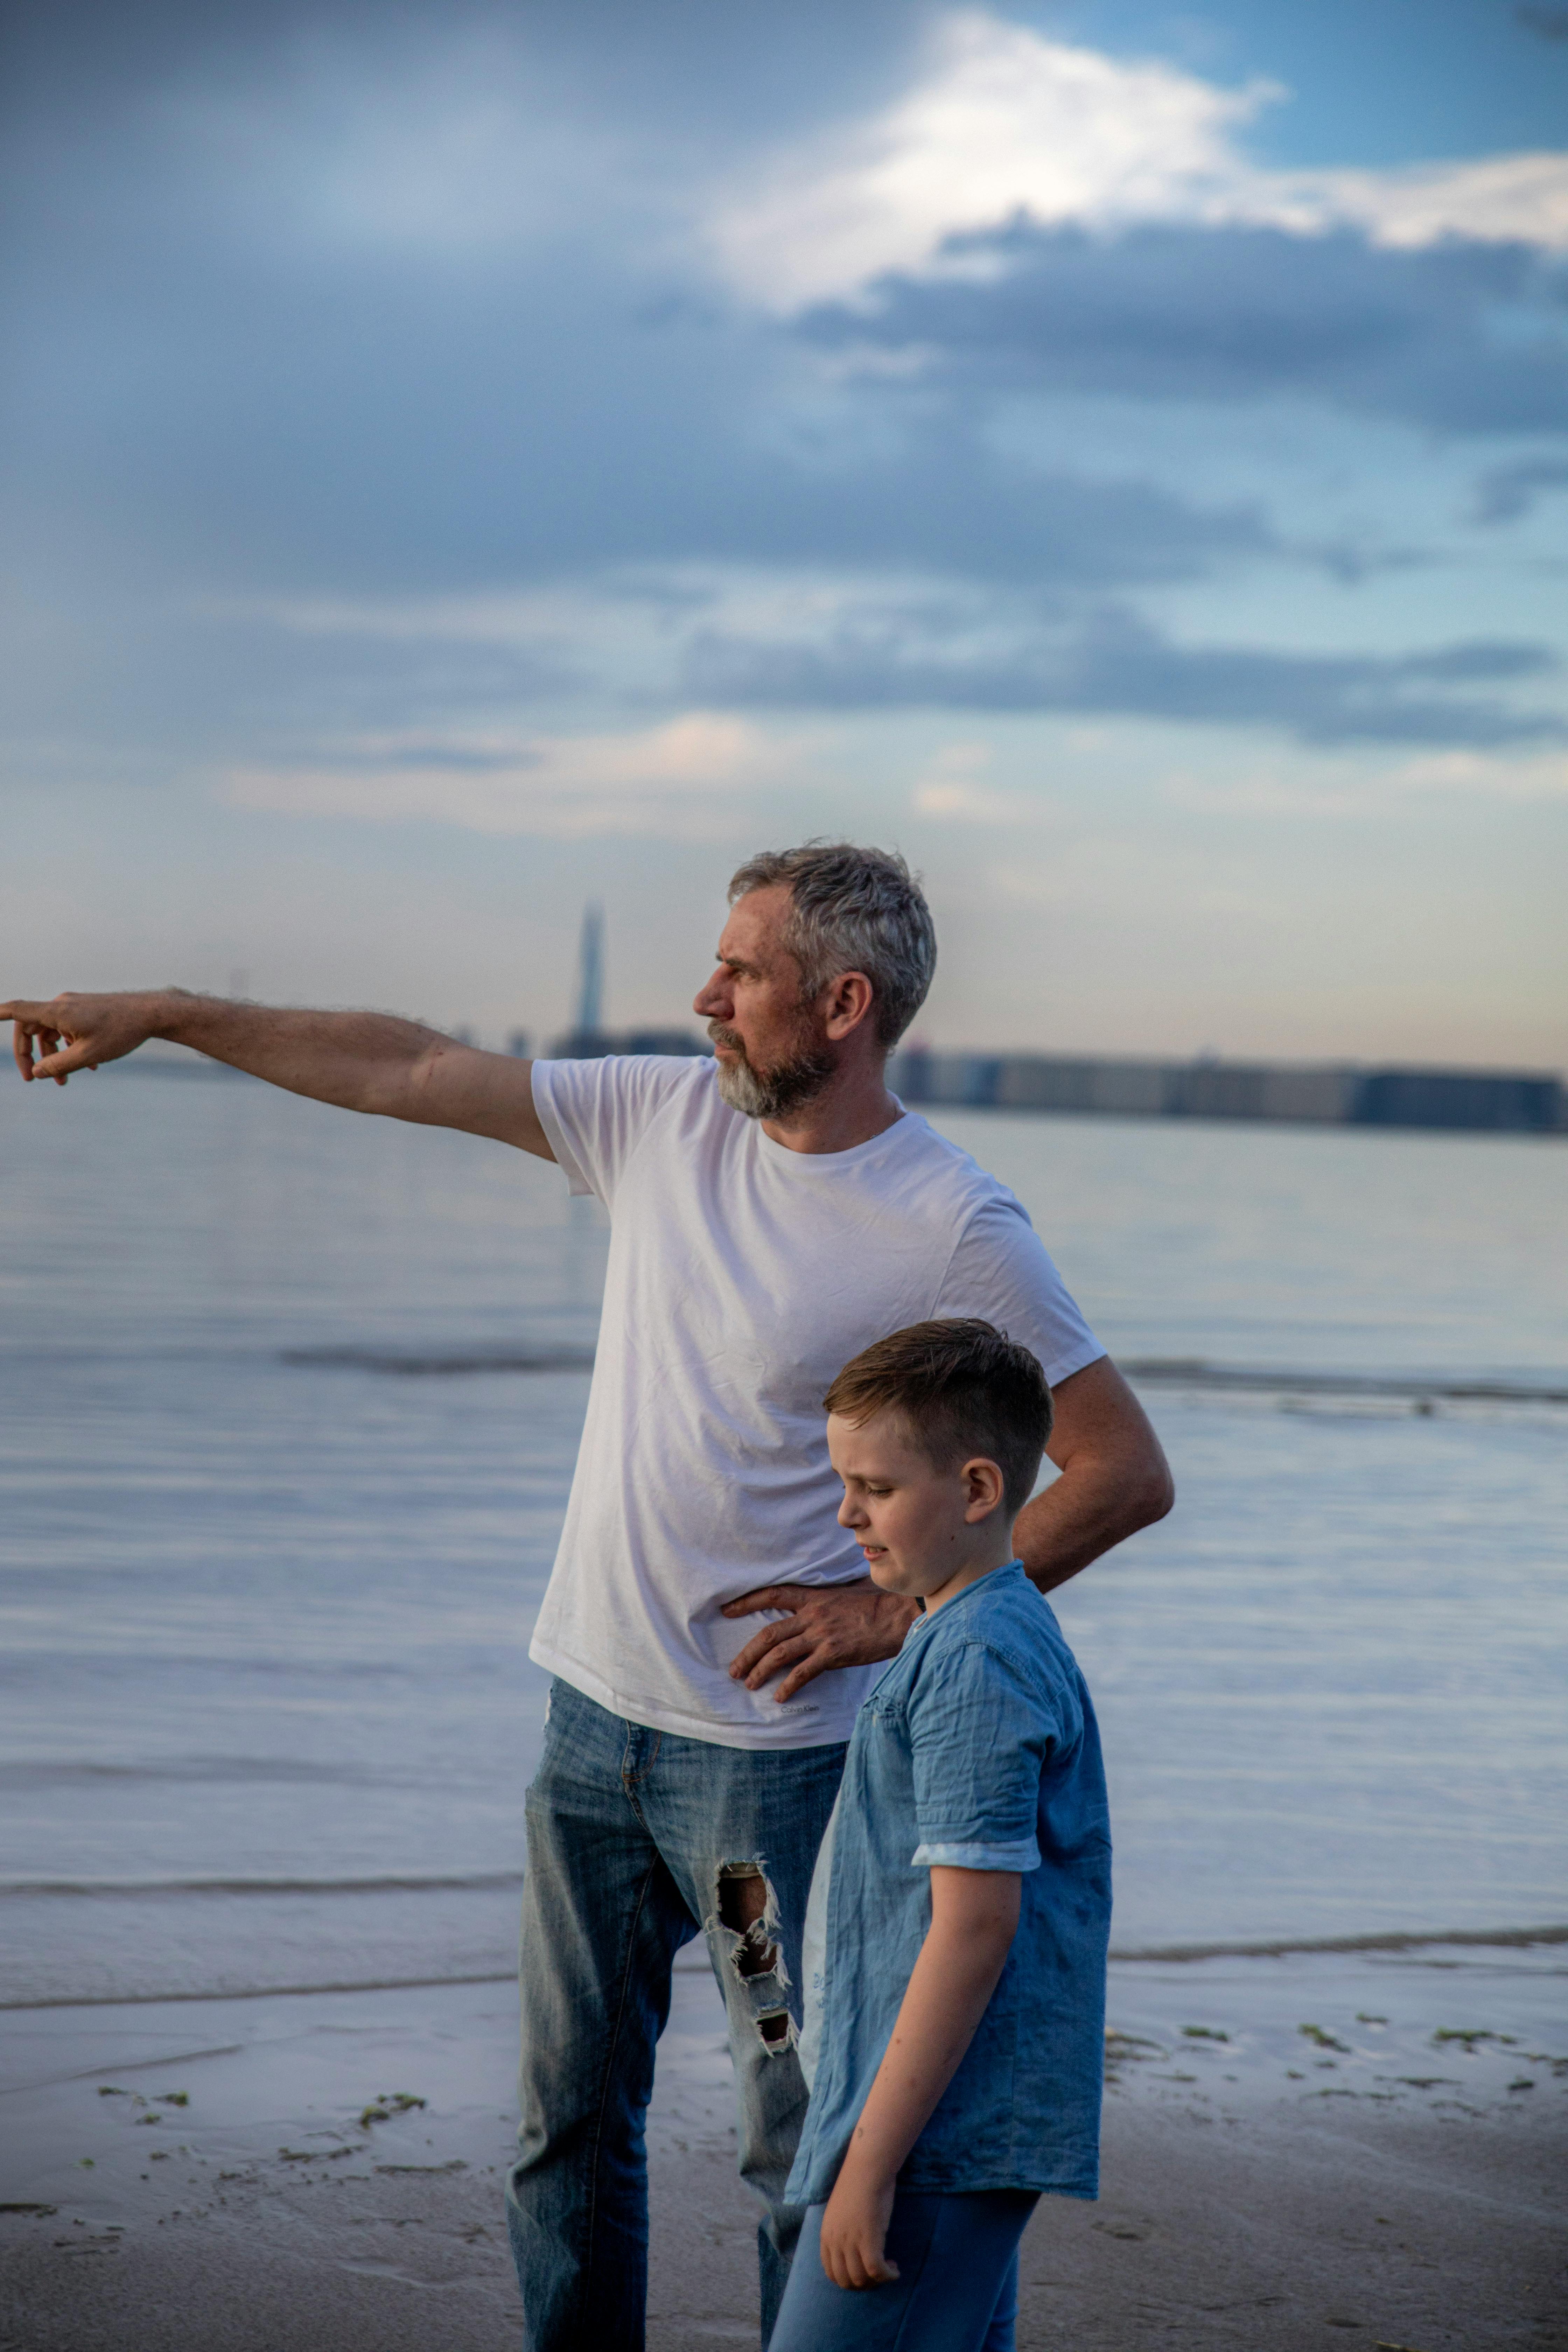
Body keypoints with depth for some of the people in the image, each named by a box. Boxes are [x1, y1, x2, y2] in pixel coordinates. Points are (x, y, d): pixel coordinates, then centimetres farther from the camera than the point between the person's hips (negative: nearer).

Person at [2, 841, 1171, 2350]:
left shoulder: (957, 1232, -15)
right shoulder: (665, 1116, 3)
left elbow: (1128, 1474, -12)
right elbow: (408, 1072, 9)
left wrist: (900, 1611, -14)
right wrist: (157, 1017, 10)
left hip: (772, 1747, -6)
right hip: (596, 1714, 6)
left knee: (801, 2143, 2)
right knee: (569, 2120, 15)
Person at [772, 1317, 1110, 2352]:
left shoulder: (975, 1663, -18)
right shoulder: (988, 1635, 14)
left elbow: (975, 1924, -23)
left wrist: (870, 2164, -22)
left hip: (941, 2145, -11)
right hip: (976, 2137, 11)